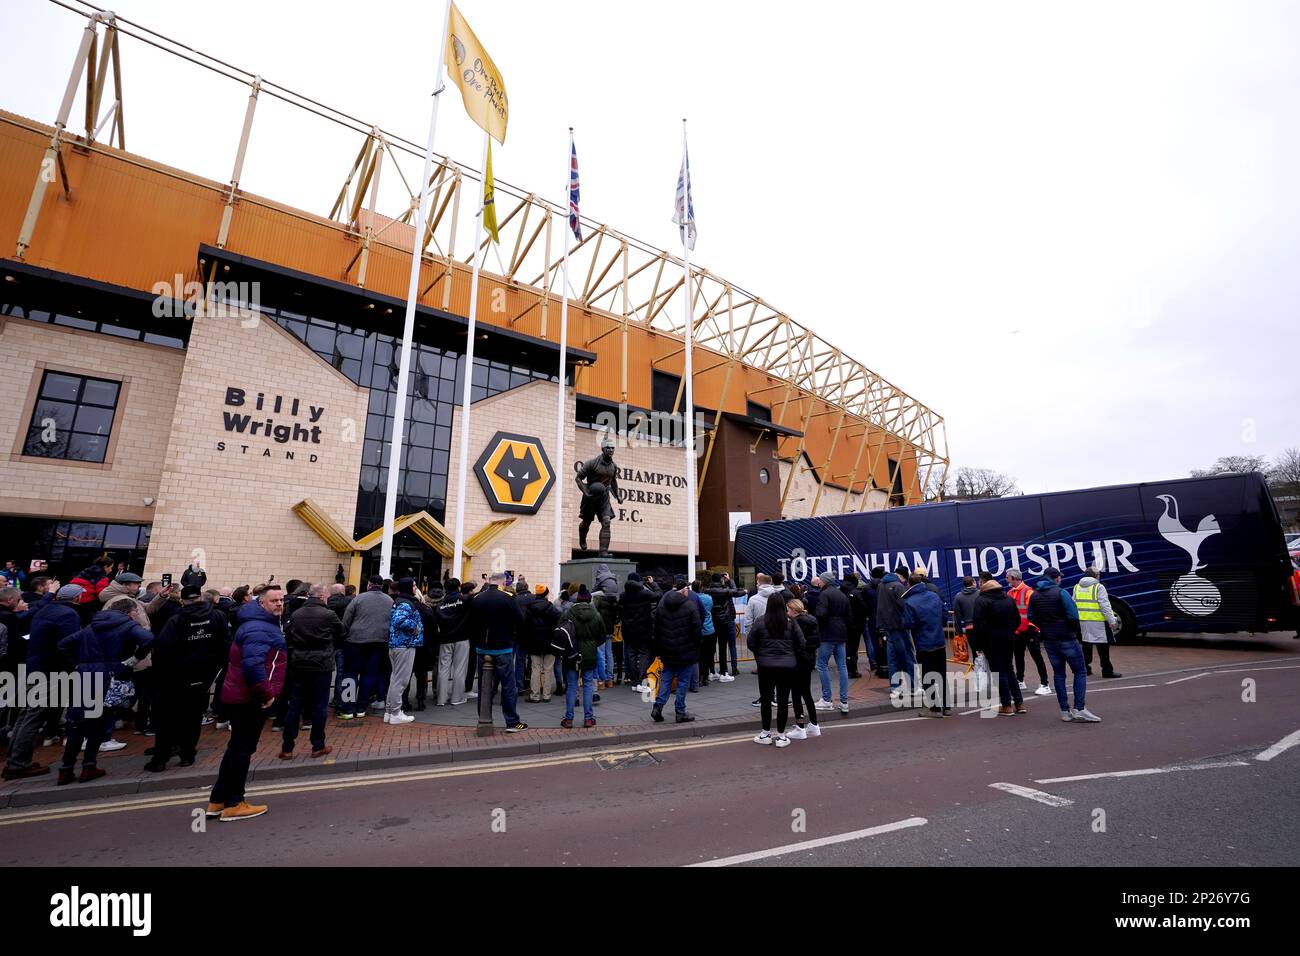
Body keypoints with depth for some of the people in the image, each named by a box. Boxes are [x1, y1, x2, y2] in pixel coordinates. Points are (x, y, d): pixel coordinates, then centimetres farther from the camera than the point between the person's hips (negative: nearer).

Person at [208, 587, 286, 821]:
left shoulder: (262, 624, 16)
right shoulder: (260, 629, -21)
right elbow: (252, 664, -32)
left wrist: (264, 691, 24)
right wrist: (267, 693, -23)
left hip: (241, 696, 11)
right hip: (251, 699, -11)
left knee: (238, 748, 19)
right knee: (242, 749, 1)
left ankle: (218, 800, 29)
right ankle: (233, 804, 12)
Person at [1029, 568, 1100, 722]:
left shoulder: (1034, 595, 4)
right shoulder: (1061, 593, -13)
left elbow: (1032, 619, 7)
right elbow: (1074, 617, -17)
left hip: (1048, 641, 5)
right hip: (1066, 639, -5)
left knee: (1058, 673, 11)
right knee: (1080, 672, 5)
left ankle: (1065, 711, 12)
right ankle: (1079, 709, -3)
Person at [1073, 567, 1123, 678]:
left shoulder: (1077, 587, 10)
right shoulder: (1099, 587, -8)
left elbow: (1073, 604, 12)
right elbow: (1105, 606, -13)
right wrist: (1112, 621, -10)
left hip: (1082, 620, 6)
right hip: (1097, 620, -6)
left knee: (1086, 643, 14)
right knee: (1102, 644, 1)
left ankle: (1085, 668, 17)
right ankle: (1107, 670, 5)